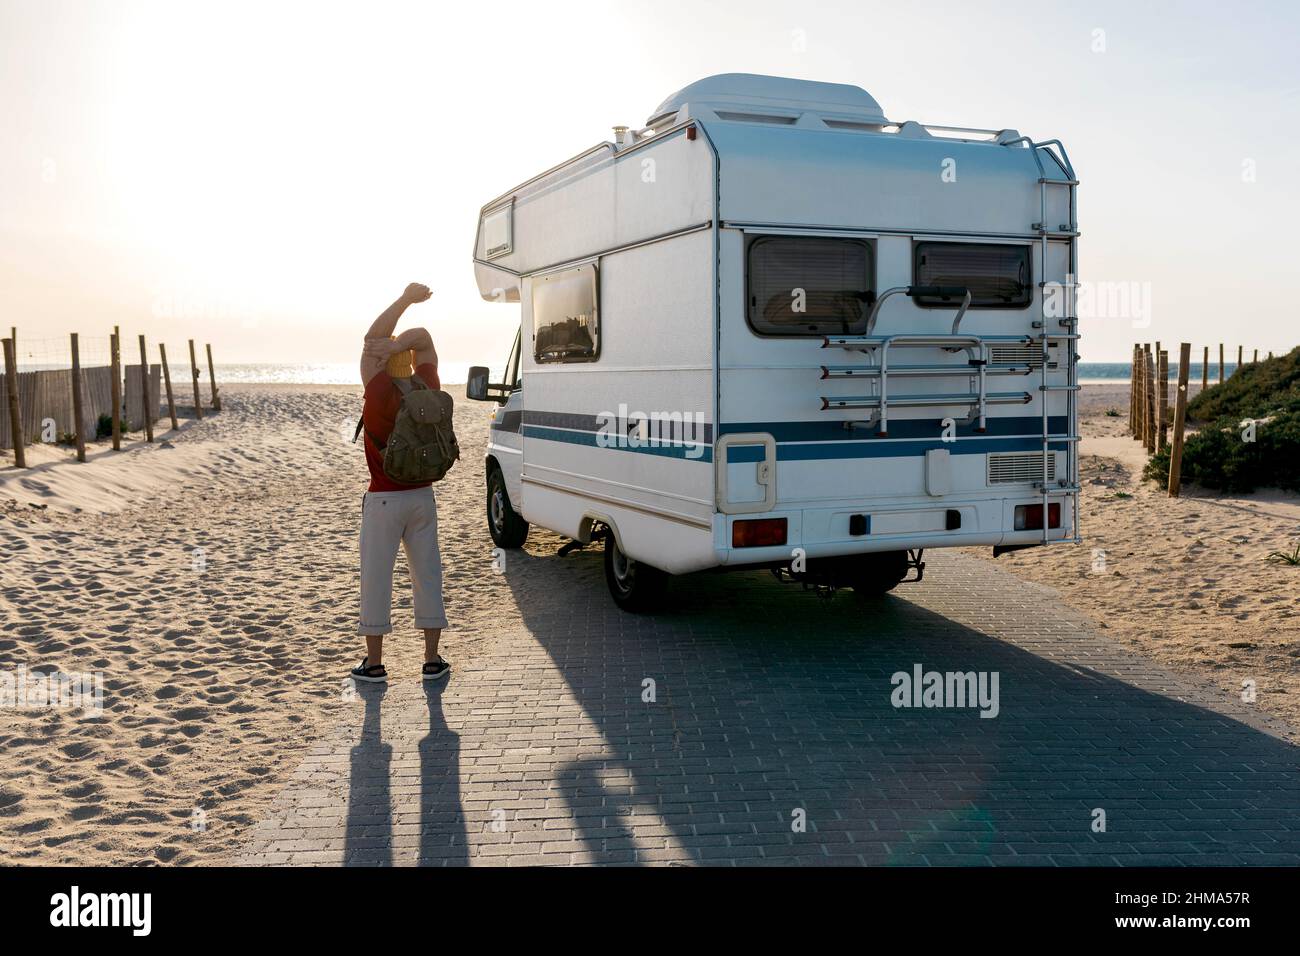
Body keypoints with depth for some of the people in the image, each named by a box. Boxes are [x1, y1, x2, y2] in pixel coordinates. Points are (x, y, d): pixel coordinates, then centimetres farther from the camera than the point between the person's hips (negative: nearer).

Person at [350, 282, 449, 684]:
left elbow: (371, 340, -11)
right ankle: (432, 659, 14)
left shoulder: (380, 395, -14)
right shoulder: (426, 392, -1)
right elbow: (424, 338, 7)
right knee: (427, 574, 10)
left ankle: (374, 663, 12)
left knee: (376, 578, 5)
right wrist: (401, 343, -14)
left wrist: (406, 299, -13)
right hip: (422, 497, 5)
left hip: (383, 500, -5)